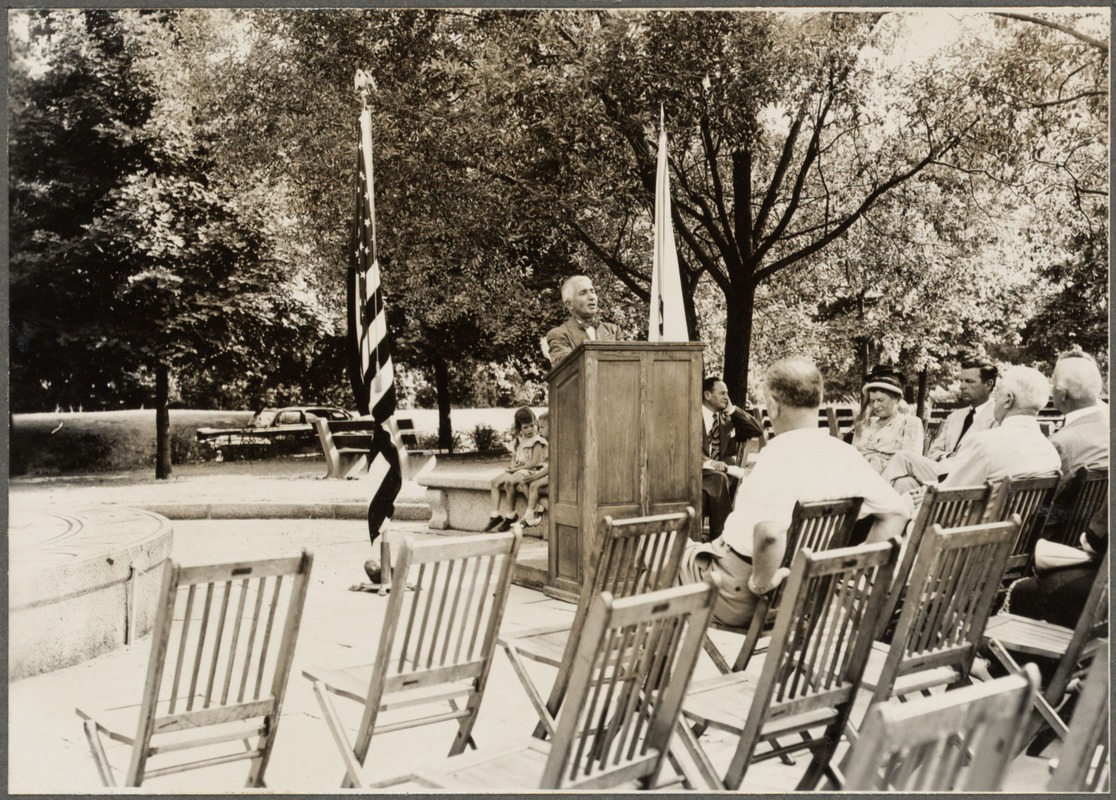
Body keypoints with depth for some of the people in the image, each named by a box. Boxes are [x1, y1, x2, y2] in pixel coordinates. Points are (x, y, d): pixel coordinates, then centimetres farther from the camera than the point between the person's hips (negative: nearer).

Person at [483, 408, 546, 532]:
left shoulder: (536, 441, -7)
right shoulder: (518, 441, 16)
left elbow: (534, 462, -16)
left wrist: (516, 468, -14)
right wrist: (514, 464, -5)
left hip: (529, 470, -8)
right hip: (516, 470, 8)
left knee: (509, 482, -32)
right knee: (495, 482, -7)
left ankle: (511, 515, -20)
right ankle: (495, 514, -9)